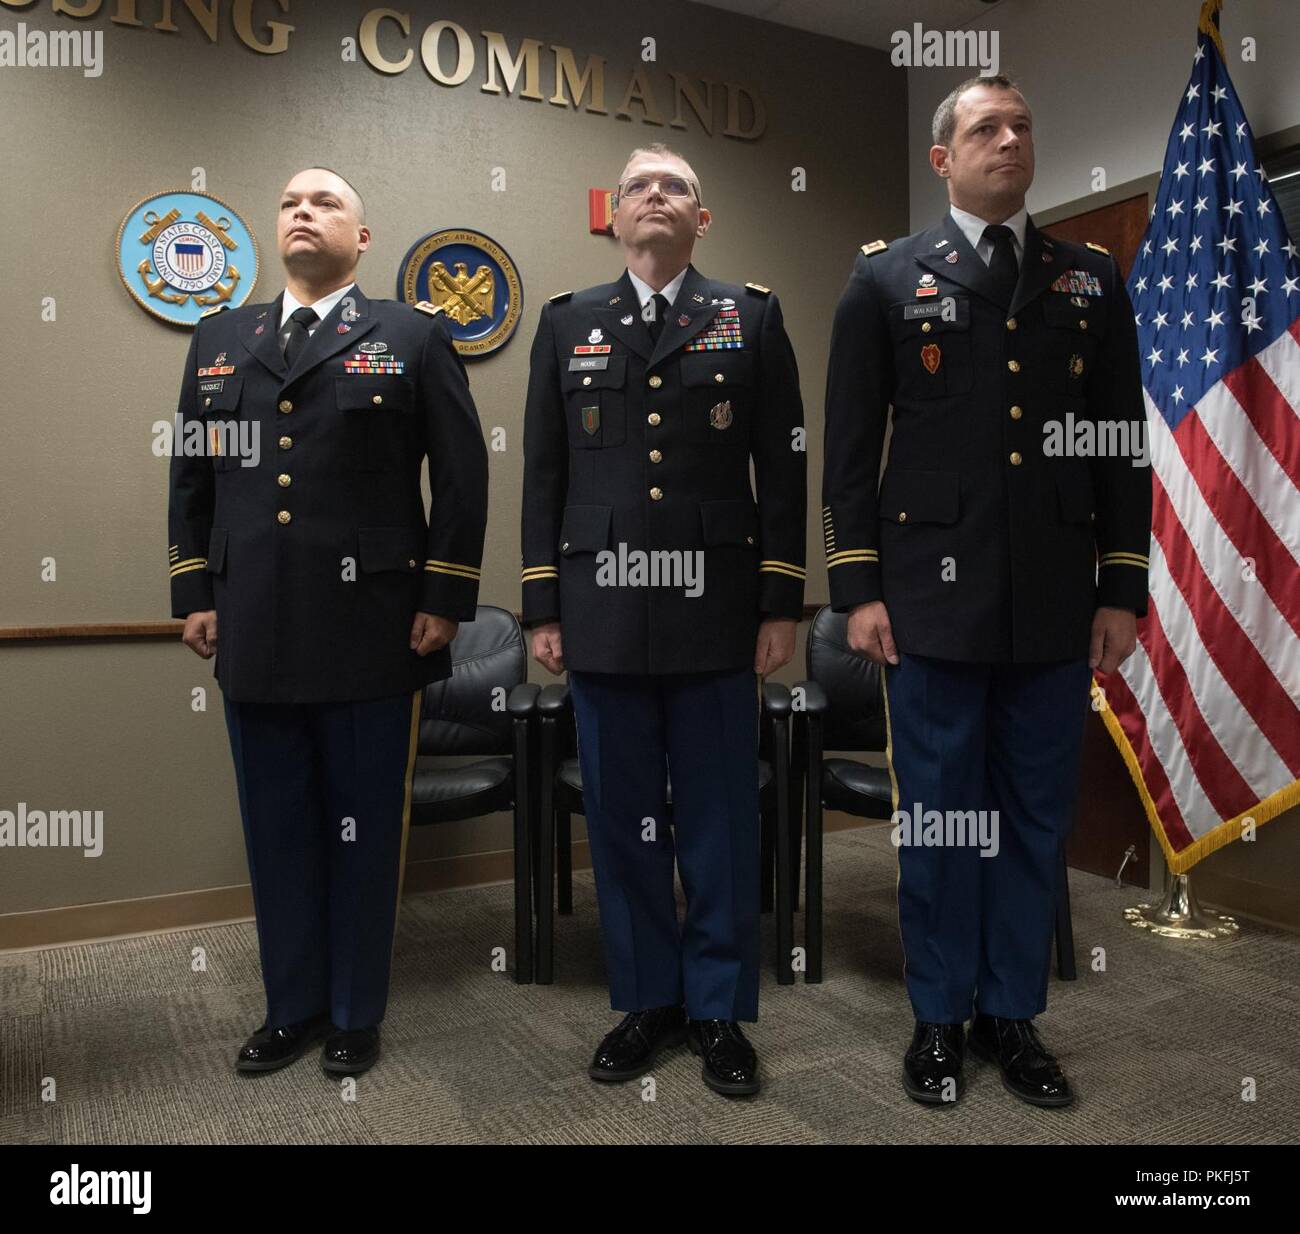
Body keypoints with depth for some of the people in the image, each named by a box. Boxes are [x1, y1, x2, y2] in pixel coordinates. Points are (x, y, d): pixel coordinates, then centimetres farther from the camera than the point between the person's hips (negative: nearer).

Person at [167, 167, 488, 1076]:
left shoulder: (414, 337, 3)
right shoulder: (219, 340, 15)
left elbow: (462, 475, -1)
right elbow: (192, 475, 16)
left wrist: (445, 599, -7)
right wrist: (195, 594, 9)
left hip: (368, 634, -3)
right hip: (252, 636, 4)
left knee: (364, 831, 7)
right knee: (276, 830, 12)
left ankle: (357, 1015, 24)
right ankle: (293, 1006, 30)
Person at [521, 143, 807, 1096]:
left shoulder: (751, 318, 8)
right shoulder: (568, 322, 12)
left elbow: (784, 471, 4)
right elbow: (543, 474, 9)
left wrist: (782, 606, -2)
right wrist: (543, 609, 4)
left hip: (715, 616, -1)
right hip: (603, 616, 2)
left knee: (720, 822, 5)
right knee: (623, 821, 9)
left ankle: (719, 1010, 22)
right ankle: (647, 999, 26)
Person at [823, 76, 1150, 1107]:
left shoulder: (1093, 278, 12)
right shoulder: (888, 278, 5)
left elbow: (1123, 445, 10)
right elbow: (850, 448, 1)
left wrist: (1123, 590, 4)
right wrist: (858, 589, -5)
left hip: (1057, 603, 3)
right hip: (934, 596, -2)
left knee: (1037, 818, 10)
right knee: (939, 817, 6)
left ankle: (1014, 1013, 27)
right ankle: (941, 1017, 23)